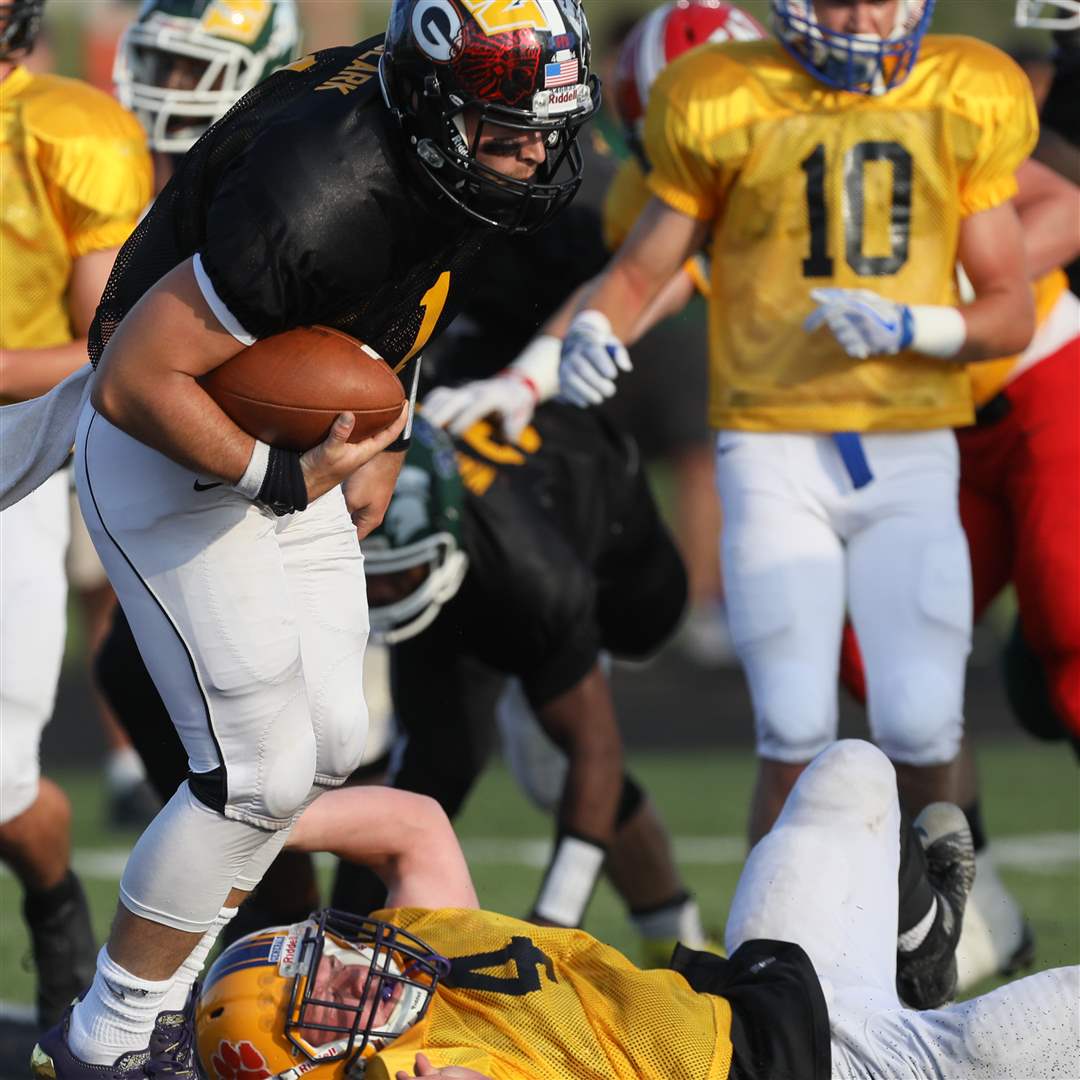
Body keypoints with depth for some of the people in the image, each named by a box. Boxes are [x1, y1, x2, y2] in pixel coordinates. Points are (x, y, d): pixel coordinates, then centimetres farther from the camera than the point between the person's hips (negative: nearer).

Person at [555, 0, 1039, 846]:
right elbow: (641, 269, 8)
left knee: (922, 730, -8)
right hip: (776, 454, -1)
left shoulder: (967, 105, 5)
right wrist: (591, 336, -14)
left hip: (911, 458, 1)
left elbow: (1012, 315, 5)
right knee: (796, 734, -10)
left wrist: (906, 327, -14)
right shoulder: (725, 108, 0)